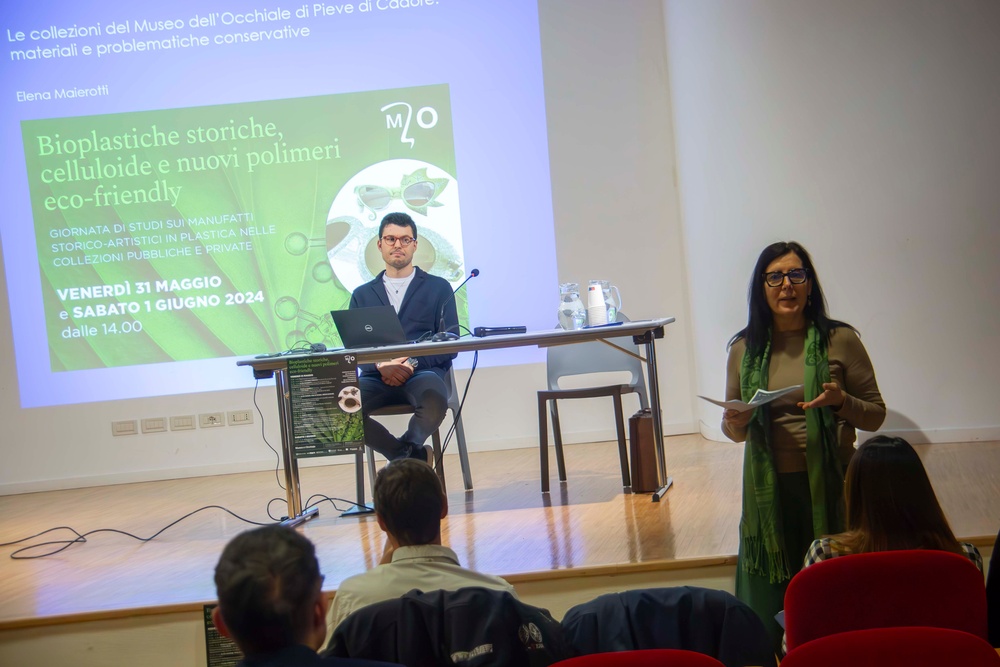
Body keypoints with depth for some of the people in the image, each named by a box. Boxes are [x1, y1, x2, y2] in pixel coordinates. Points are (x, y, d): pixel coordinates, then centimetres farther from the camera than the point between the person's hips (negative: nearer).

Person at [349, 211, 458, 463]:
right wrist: (381, 366, -11)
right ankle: (415, 455, -14)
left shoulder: (438, 288, 16)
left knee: (435, 401, -38)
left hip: (423, 373, -2)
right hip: (377, 377, 2)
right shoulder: (362, 295, 22)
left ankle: (401, 453, -6)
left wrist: (412, 363, -11)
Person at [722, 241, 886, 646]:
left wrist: (841, 402, -16)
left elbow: (876, 414, 4)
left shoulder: (840, 340, -1)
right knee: (768, 605, 5)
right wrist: (735, 423, -8)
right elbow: (734, 430, 14)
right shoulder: (745, 349, 6)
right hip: (768, 489, 2)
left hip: (830, 486, -2)